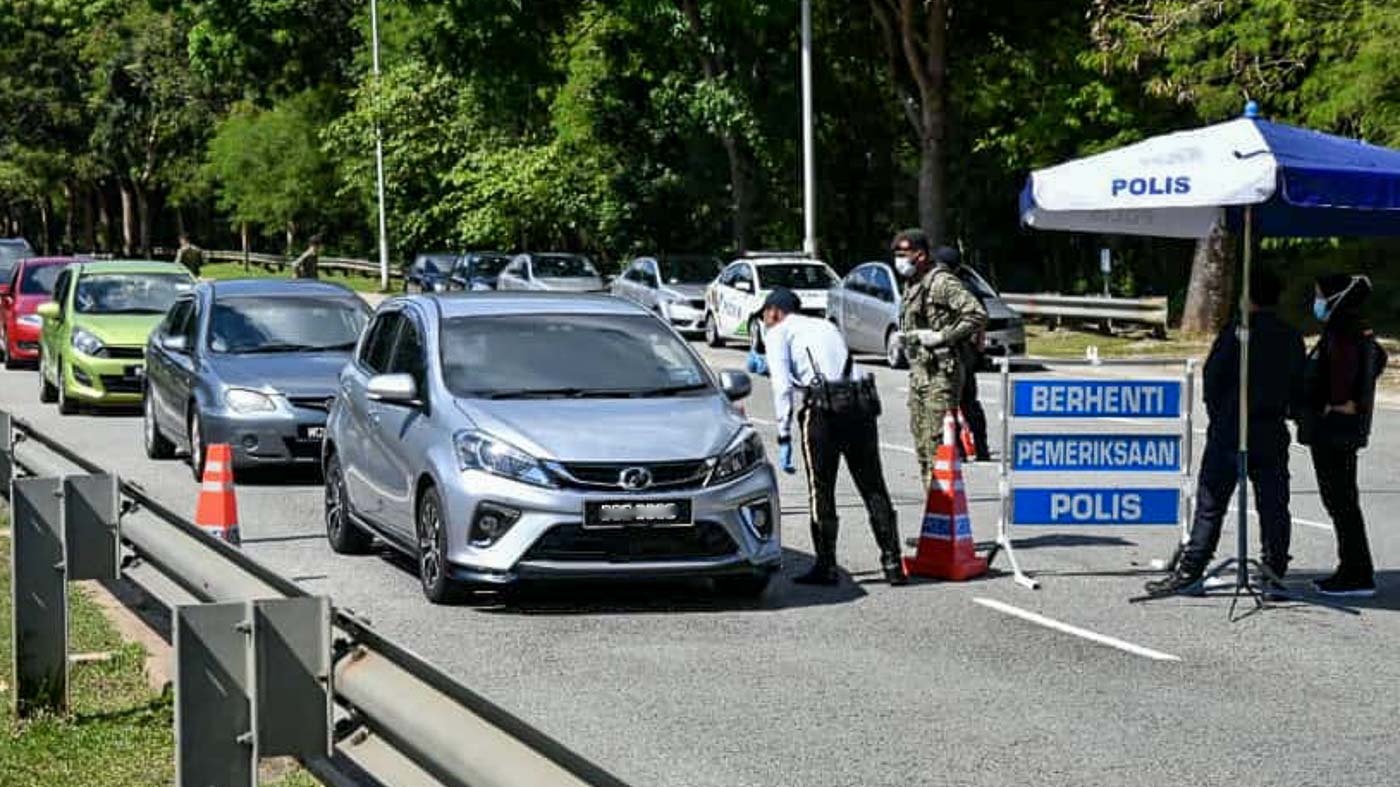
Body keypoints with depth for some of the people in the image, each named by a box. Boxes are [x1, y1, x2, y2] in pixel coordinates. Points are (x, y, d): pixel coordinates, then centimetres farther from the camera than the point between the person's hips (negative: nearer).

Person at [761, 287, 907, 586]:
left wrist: (784, 438, -3)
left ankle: (826, 567, 4)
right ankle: (893, 564, 6)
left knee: (821, 490, 3)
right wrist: (768, 368, 49)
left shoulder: (778, 333, 12)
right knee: (873, 487, 8)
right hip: (861, 403, 5)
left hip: (824, 407, -5)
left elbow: (783, 386, -1)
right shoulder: (825, 326, 31)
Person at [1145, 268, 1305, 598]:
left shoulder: (1236, 331, -8)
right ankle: (1274, 573, 8)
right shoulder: (1292, 338, 6)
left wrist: (1217, 415, 8)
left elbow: (1212, 376, -7)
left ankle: (1190, 571, -2)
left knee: (1211, 504, -2)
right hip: (1272, 434, 4)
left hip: (1229, 431, -4)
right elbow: (1298, 388, 10)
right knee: (1273, 506, 8)